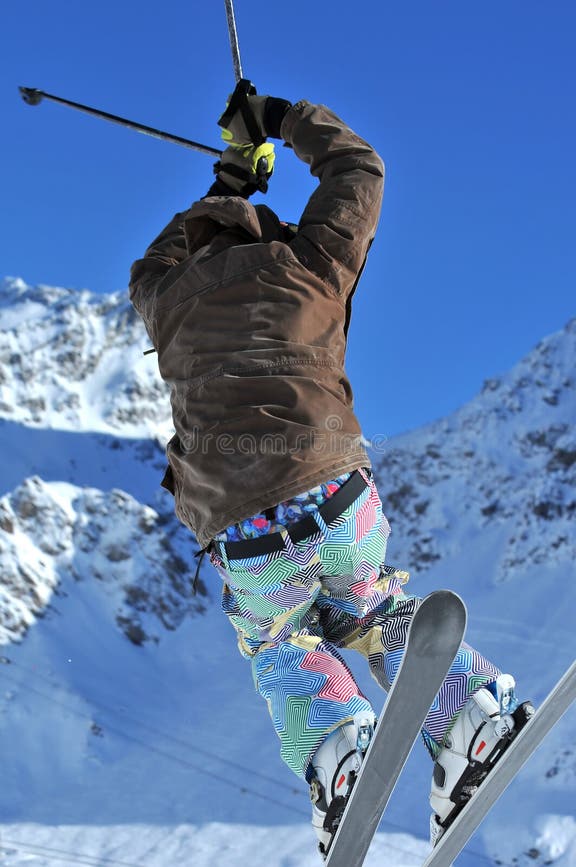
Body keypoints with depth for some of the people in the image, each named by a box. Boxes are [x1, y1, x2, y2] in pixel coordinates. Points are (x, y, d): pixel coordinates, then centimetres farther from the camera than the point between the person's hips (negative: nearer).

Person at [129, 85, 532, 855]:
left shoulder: (165, 297, 15)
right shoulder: (303, 263, 10)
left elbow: (164, 259, 41)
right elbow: (357, 167, 26)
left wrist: (229, 182, 51)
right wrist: (284, 119, 40)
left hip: (245, 543, 1)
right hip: (339, 500, 0)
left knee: (280, 650, 27)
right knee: (372, 611, 28)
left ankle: (335, 755, 1)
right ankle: (473, 713, 9)